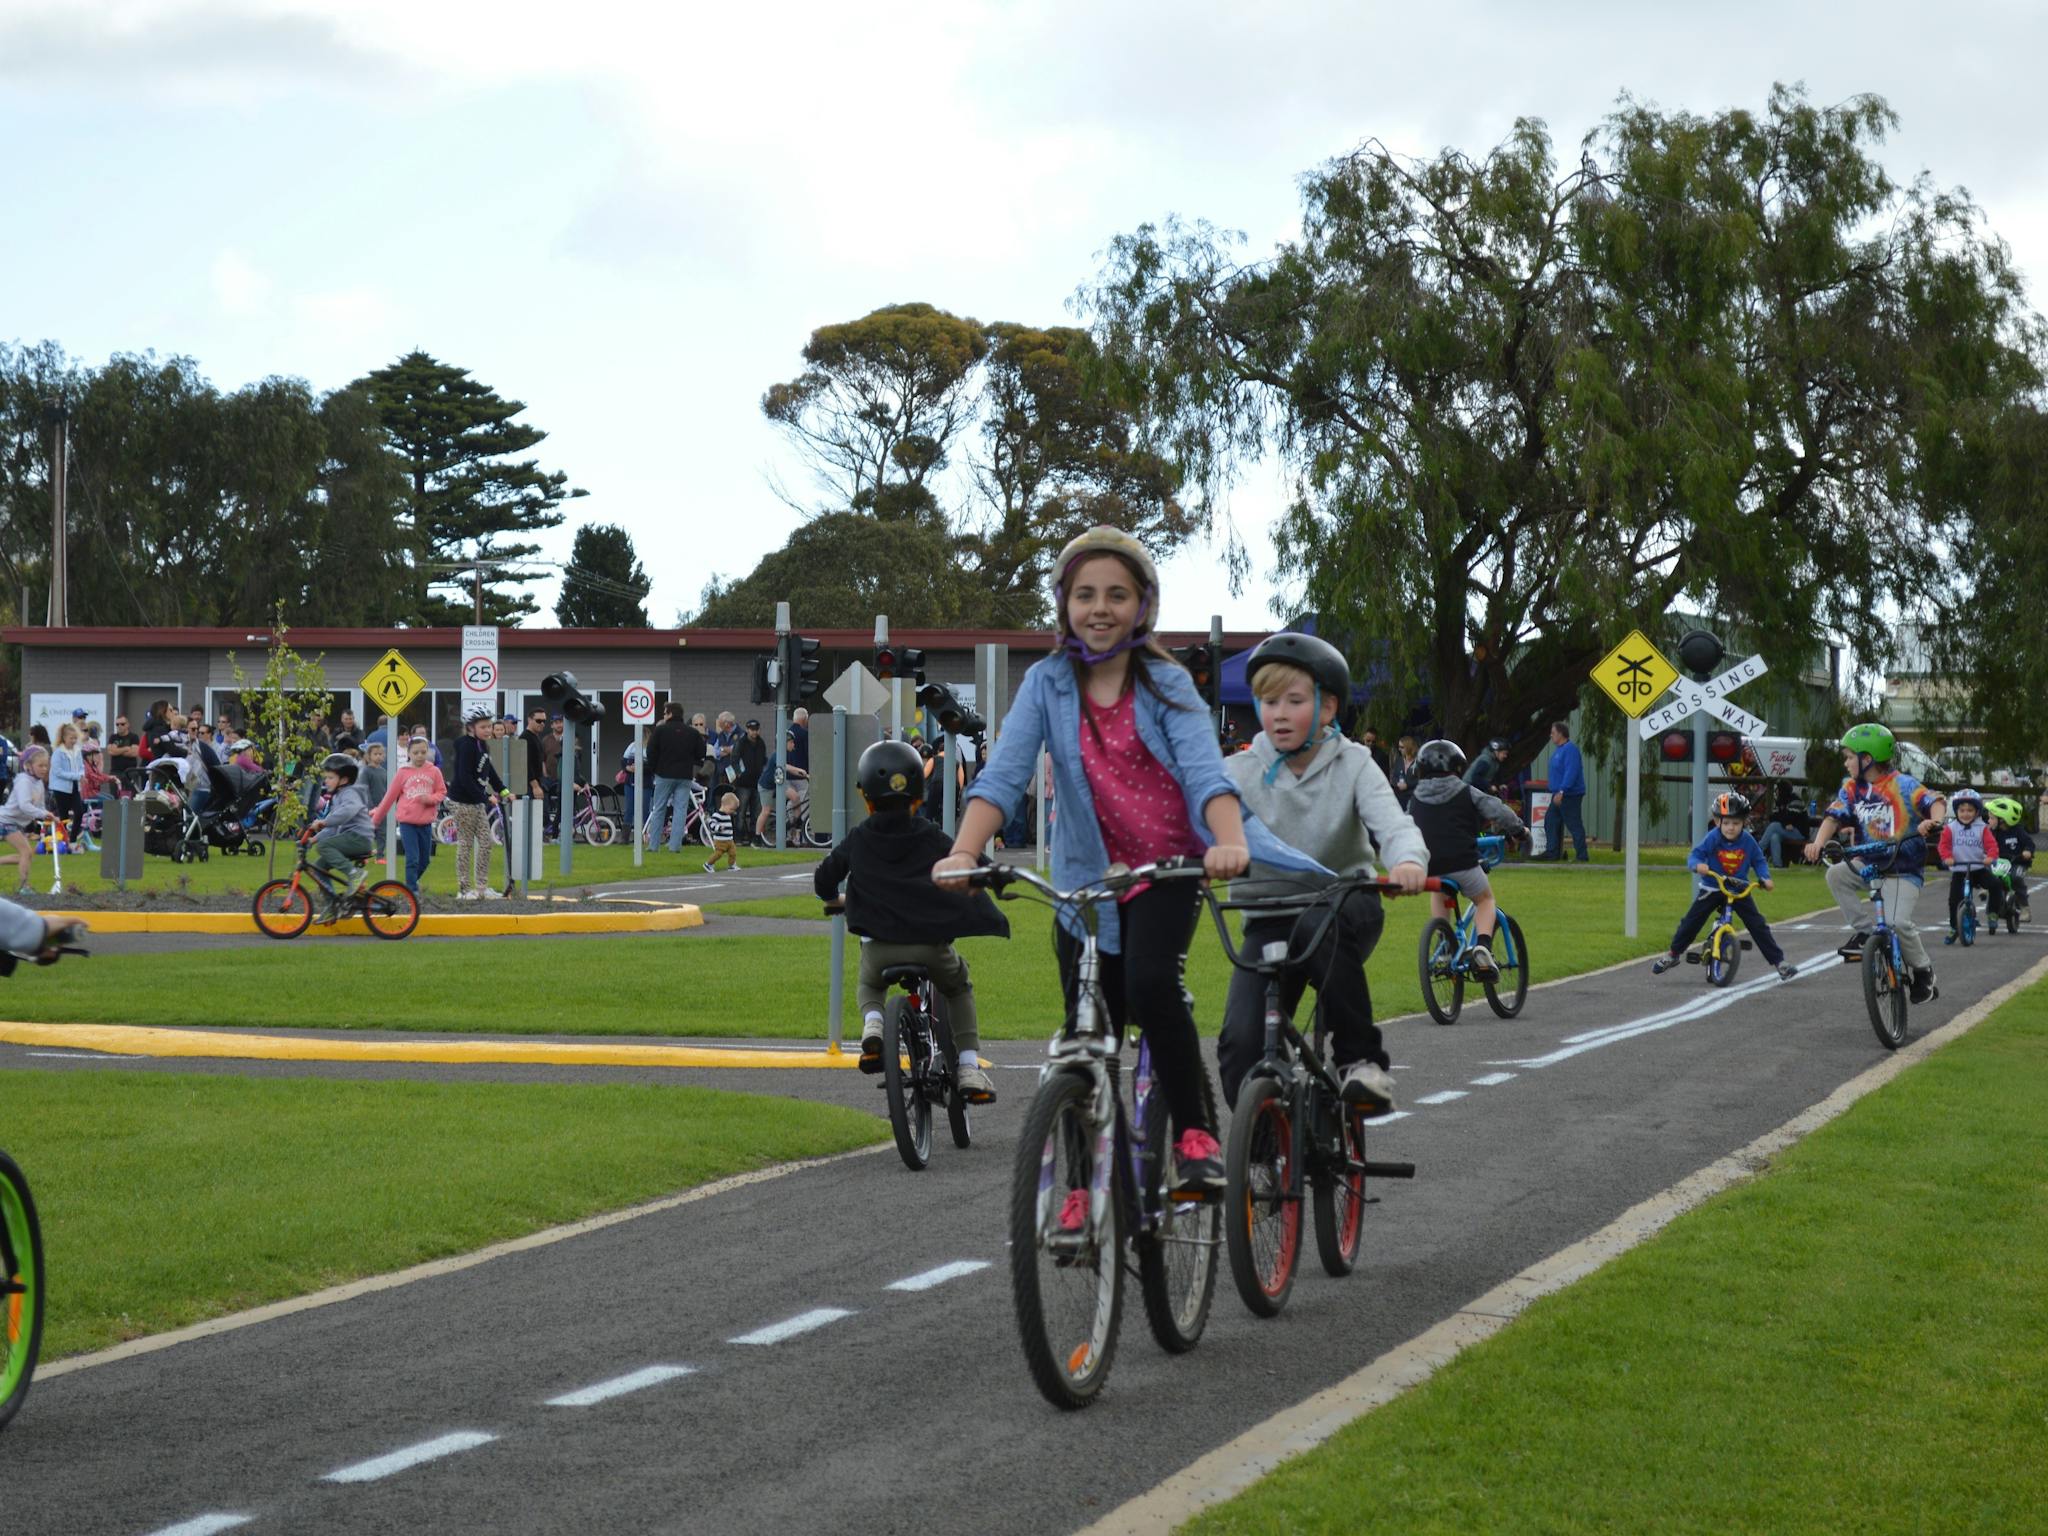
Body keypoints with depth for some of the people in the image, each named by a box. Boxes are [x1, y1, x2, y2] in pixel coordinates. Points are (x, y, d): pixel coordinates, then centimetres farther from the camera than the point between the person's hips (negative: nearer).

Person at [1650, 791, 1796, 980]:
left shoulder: (1748, 842, -11)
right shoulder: (1713, 838, -18)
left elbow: (1759, 861, 2)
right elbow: (1694, 855, -18)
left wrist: (1765, 878, -15)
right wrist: (1698, 865, -40)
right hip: (1712, 889, -1)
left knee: (1758, 925, -6)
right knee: (1691, 921, -1)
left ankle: (1778, 961, -2)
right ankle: (1673, 954, 19)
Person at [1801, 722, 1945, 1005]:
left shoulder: (1902, 784, -13)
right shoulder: (1852, 788, 3)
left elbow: (1935, 801, -22)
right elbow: (1834, 815, -6)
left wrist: (1934, 820, -45)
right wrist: (1819, 842, -25)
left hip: (1904, 869, -5)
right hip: (1870, 864, 6)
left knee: (1896, 922, -22)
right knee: (1837, 875, -22)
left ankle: (1924, 971, 4)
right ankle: (1863, 932, -7)